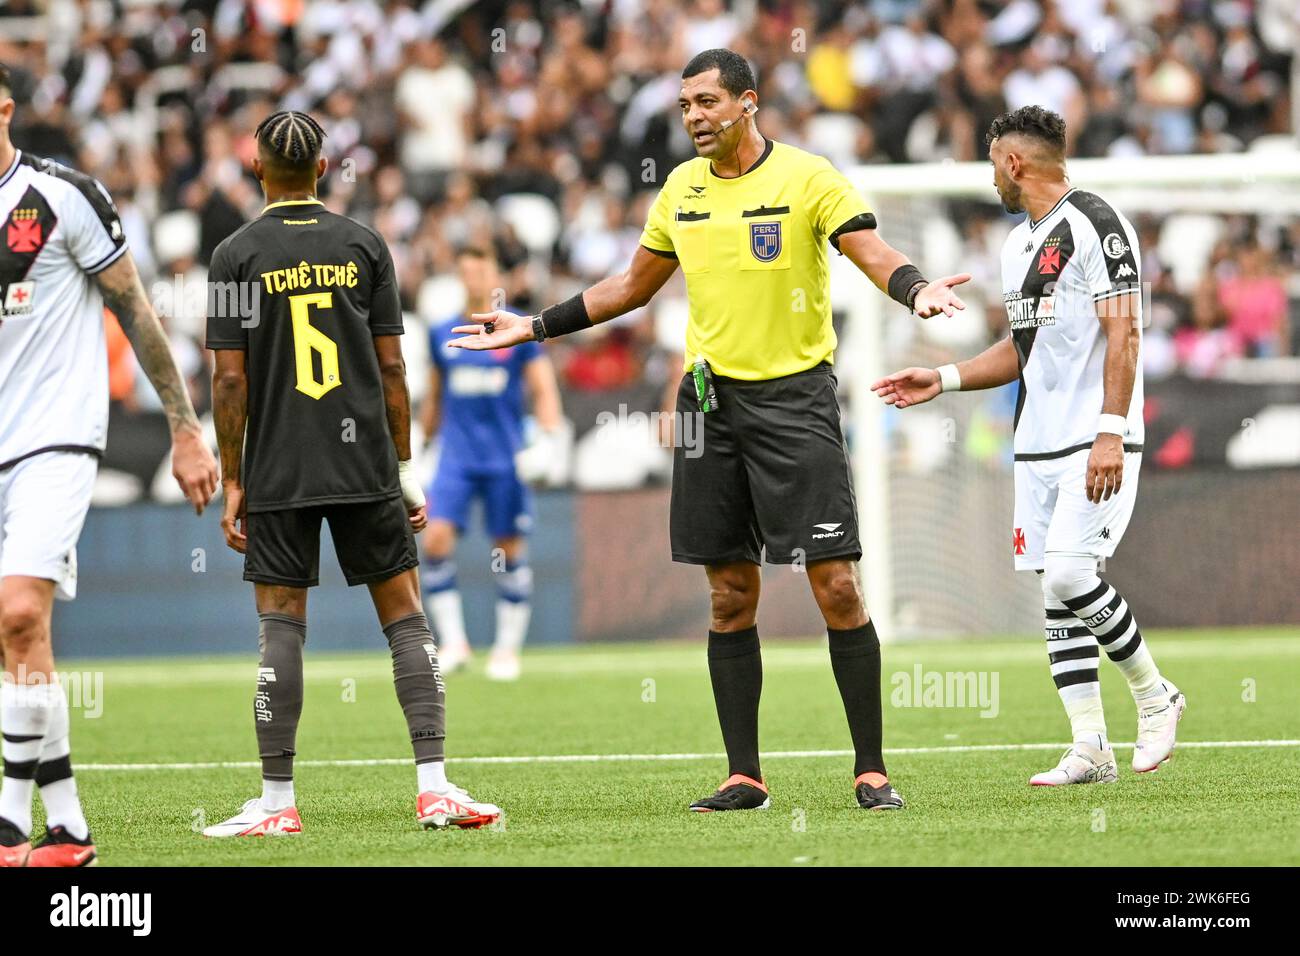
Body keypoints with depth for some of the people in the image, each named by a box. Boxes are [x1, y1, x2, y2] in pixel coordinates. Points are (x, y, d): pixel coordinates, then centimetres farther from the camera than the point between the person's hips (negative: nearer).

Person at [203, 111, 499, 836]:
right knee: (405, 614, 5)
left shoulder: (238, 255, -1)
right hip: (365, 466, 1)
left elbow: (230, 380, -3)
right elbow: (391, 366, 3)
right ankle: (435, 786, -2)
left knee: (281, 625, 2)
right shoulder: (363, 245, 3)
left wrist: (233, 481, 3)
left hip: (277, 475, -1)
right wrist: (404, 467, 9)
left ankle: (278, 801, 1)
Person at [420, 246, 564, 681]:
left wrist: (549, 437, -11)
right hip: (456, 457, 2)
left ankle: (508, 649, 12)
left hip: (506, 460, -2)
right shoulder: (442, 335, 10)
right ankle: (453, 641, -9)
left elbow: (544, 390, 2)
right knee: (436, 539, -15)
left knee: (510, 551, 1)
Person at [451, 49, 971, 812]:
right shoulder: (682, 189, 10)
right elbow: (634, 285, 22)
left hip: (794, 394, -5)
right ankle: (744, 777, 10)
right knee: (731, 596, 5)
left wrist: (916, 288, -37)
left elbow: (876, 255, -15)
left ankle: (872, 770, -2)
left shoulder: (807, 178, -6)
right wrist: (533, 327, 21)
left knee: (837, 585, -8)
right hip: (712, 397, 5)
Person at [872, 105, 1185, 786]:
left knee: (1070, 575, -19)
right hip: (1039, 446, 9)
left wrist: (1111, 433, -22)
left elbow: (1124, 333, -16)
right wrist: (944, 379, 17)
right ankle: (1090, 749, 3)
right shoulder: (1020, 243, 19)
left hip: (1096, 444, -9)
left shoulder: (1094, 225, -10)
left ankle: (1154, 696, 1)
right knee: (1058, 597, 3)